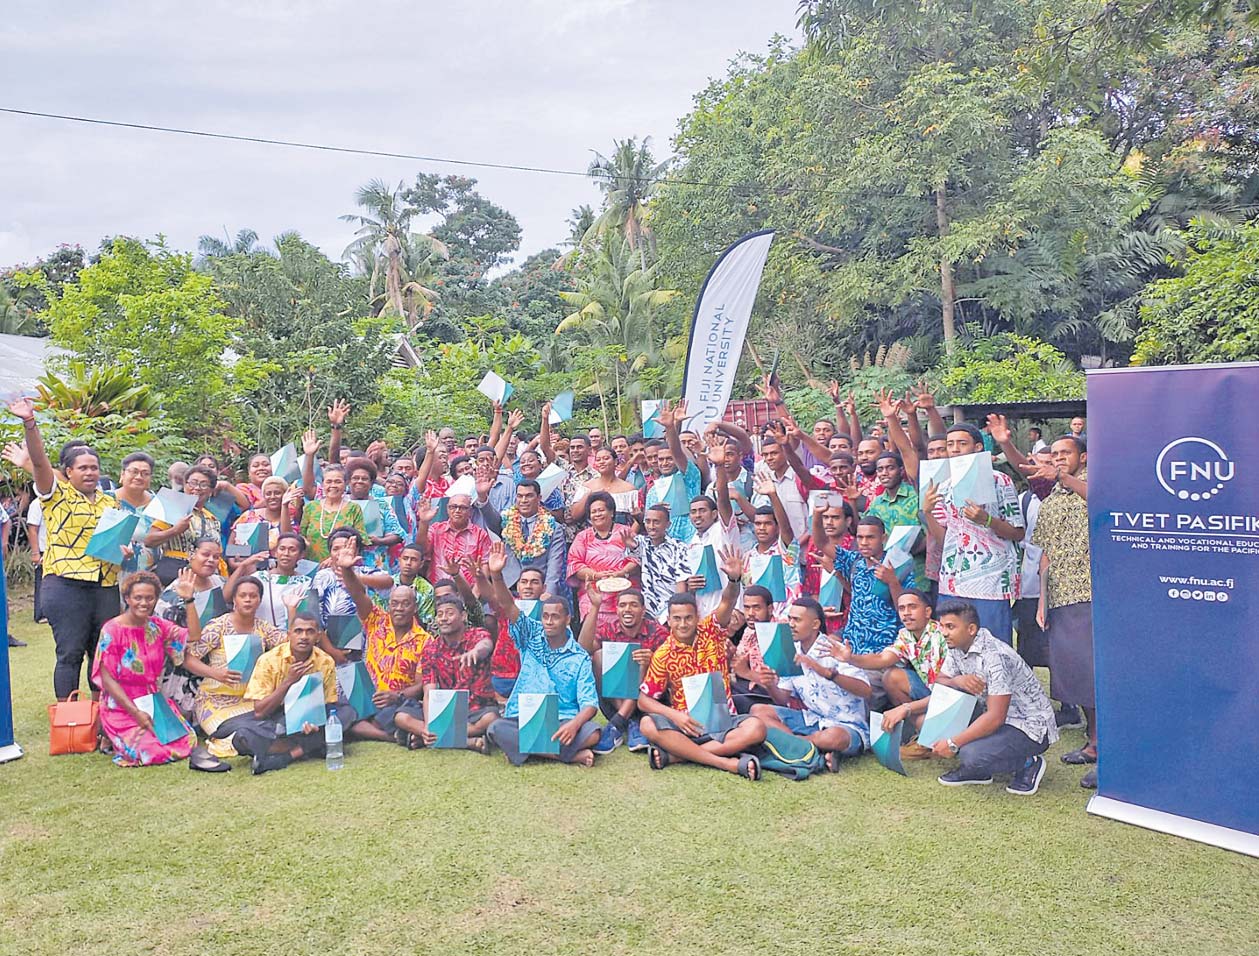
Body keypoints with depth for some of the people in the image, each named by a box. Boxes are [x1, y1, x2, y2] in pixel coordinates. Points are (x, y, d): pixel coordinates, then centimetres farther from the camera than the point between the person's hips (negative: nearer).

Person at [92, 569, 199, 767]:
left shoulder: (158, 626, 4)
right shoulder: (112, 630, -10)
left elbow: (194, 637, -7)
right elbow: (107, 679, -11)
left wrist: (188, 599, -14)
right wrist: (135, 712, -17)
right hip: (122, 708, -5)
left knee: (188, 742, -11)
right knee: (151, 751, -24)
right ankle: (112, 738, 9)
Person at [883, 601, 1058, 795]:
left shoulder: (995, 657, -27)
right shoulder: (957, 649, 0)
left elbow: (995, 718, -29)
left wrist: (953, 743, -26)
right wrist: (957, 681, -18)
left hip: (1031, 727, -8)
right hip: (996, 716, 8)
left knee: (973, 755, -33)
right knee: (923, 717, -4)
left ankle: (1027, 764, -3)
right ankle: (976, 769, 6)